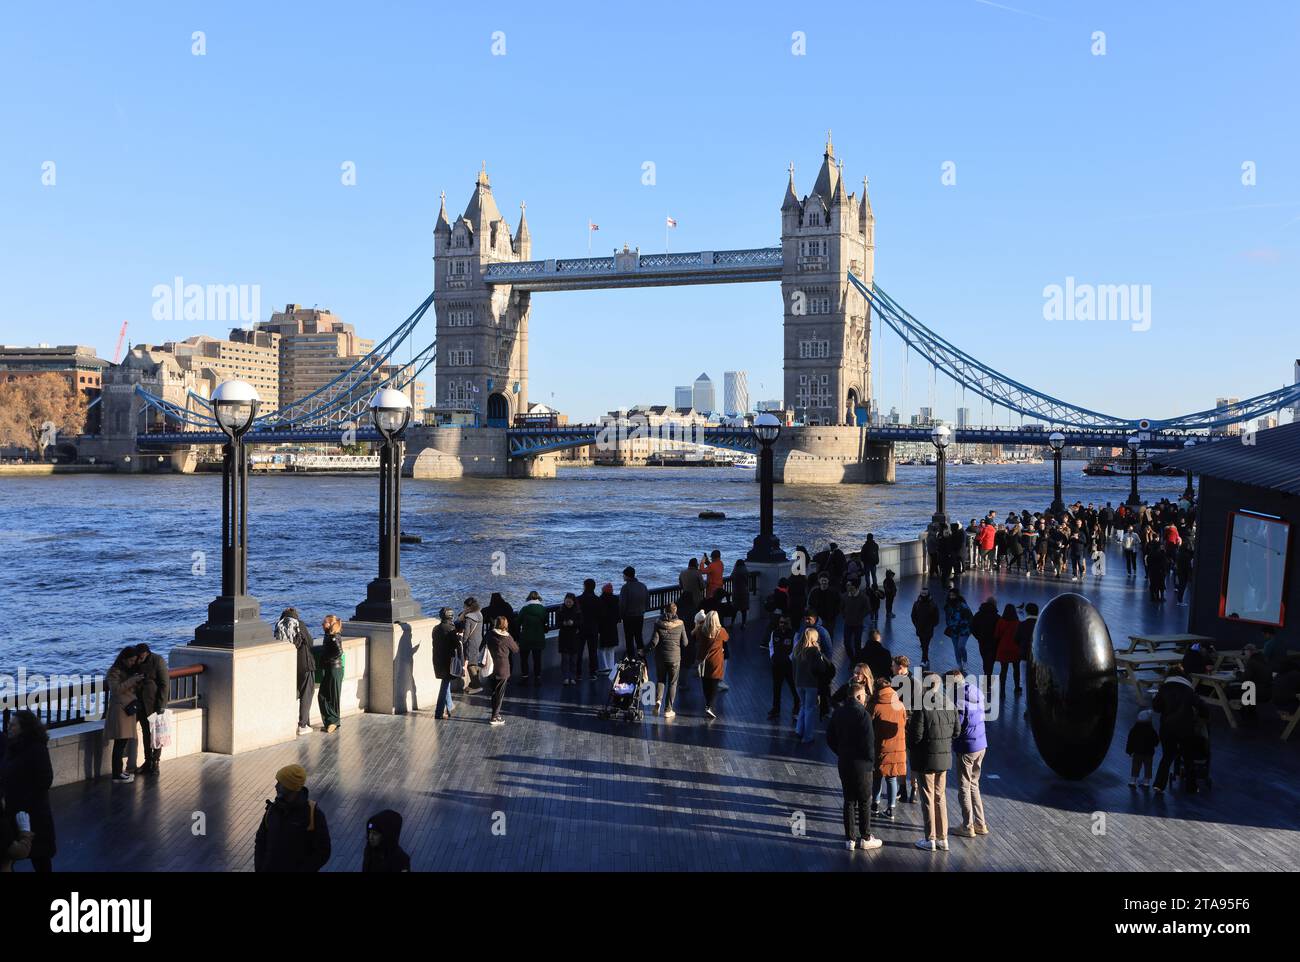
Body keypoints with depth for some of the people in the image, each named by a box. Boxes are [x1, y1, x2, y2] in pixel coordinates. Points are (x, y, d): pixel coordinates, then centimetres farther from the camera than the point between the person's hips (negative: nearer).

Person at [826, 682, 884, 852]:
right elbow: (869, 741, -18)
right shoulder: (862, 714, -16)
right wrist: (871, 760, -4)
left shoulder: (838, 713, 4)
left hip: (843, 763, 6)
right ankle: (865, 838, 14)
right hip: (861, 764, -6)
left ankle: (850, 838, 15)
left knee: (848, 801, 12)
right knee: (864, 802, 6)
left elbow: (830, 737, 9)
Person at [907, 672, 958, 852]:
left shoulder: (922, 708, -21)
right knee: (940, 797, 16)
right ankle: (943, 838, 21)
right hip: (944, 757, 6)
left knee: (928, 798, 5)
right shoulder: (950, 705, -1)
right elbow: (955, 732, 5)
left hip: (925, 758, -6)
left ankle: (930, 839, 12)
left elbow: (916, 735, -21)